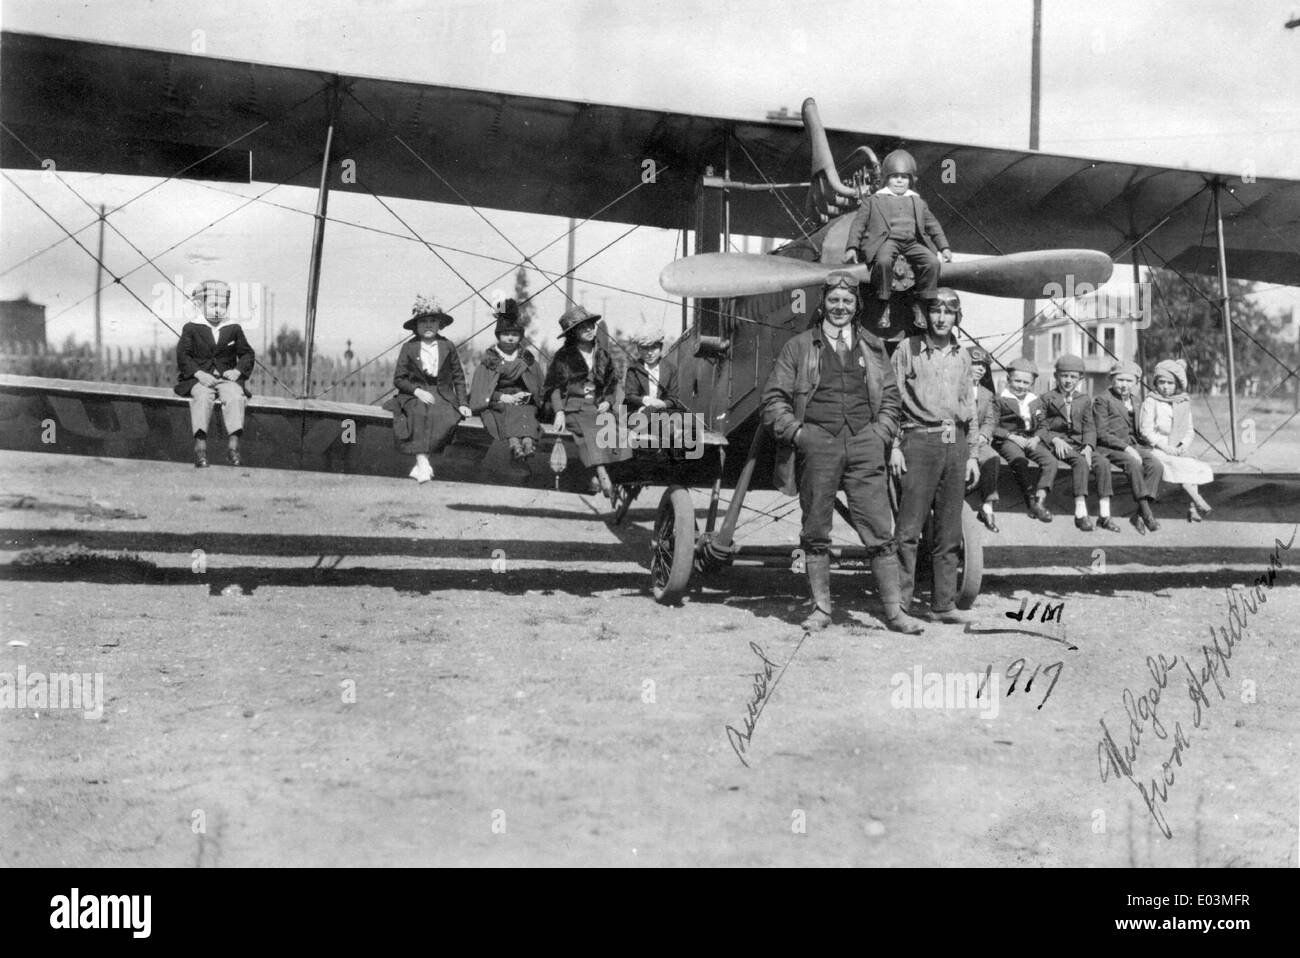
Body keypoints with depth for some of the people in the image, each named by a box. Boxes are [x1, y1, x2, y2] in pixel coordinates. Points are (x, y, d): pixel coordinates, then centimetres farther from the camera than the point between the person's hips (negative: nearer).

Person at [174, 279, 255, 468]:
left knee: (235, 396, -32)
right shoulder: (191, 328, 9)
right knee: (202, 396, -35)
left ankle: (233, 443, -36)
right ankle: (200, 444, -40)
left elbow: (247, 354, 14)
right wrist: (199, 374, -16)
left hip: (227, 377, 2)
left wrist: (238, 371, -7)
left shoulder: (234, 329, 16)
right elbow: (183, 355, 0)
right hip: (199, 379, -1)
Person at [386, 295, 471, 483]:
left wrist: (462, 403, 2)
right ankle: (423, 463, -39)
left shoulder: (448, 346, 7)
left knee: (447, 418, -31)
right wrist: (417, 391, -12)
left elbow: (458, 377, 12)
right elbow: (398, 379, 5)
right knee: (419, 413, -35)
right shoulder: (408, 347, 5)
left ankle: (421, 464, -26)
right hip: (415, 394, -1)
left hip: (443, 395, 1)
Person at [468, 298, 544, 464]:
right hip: (496, 406, -1)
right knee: (509, 410, -35)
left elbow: (538, 389, 10)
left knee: (523, 412, -33)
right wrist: (506, 398, -11)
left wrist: (525, 397, -11)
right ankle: (515, 443, -65)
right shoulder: (490, 359, 14)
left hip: (524, 403, 1)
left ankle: (528, 443, -65)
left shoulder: (527, 359, 19)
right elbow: (482, 392, 4)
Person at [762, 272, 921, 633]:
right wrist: (795, 432, -5)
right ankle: (821, 608, 14)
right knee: (816, 532, 4)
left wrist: (880, 434, 3)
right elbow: (774, 399, 6)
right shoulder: (799, 346, 10)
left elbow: (890, 397, 17)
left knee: (880, 532, -3)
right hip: (817, 444, -1)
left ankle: (894, 610, 1)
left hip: (864, 444, 1)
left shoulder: (872, 347, 18)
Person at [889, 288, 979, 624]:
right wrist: (894, 446, -7)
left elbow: (969, 407, 20)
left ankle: (943, 603, 10)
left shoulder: (962, 356, 16)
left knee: (949, 532, 5)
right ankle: (899, 603, -5)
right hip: (919, 441, -5)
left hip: (955, 444, 5)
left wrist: (972, 454, 15)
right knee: (909, 528, -9)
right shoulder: (908, 349, 3)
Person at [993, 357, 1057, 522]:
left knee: (1050, 461, -21)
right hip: (1007, 440, -5)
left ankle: (1040, 499, -27)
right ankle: (1031, 500, -32)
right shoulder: (1000, 400, 0)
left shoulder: (1036, 401, 17)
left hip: (1031, 439, 5)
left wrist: (1036, 438, -5)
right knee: (1020, 462, -35)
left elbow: (1042, 426, 17)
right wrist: (1013, 437, -15)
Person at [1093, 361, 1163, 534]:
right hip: (1109, 447, -6)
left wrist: (1136, 447, 7)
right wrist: (1126, 448, -20)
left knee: (1156, 466, -22)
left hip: (1132, 446, 6)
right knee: (1134, 464, -35)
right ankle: (1147, 514, -31)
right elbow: (1101, 433, -10)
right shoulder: (1103, 400, -2)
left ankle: (1139, 515, -24)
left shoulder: (1134, 401, 21)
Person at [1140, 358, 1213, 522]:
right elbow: (1146, 430, -7)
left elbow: (1189, 430, 15)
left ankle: (1192, 509, -25)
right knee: (1181, 466, -31)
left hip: (1177, 451, 5)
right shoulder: (1151, 402, 0)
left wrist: (1184, 445, -7)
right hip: (1156, 450, -5)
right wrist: (1164, 447, -17)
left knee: (1199, 468, -20)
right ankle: (1198, 501, -33)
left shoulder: (1183, 404, 15)